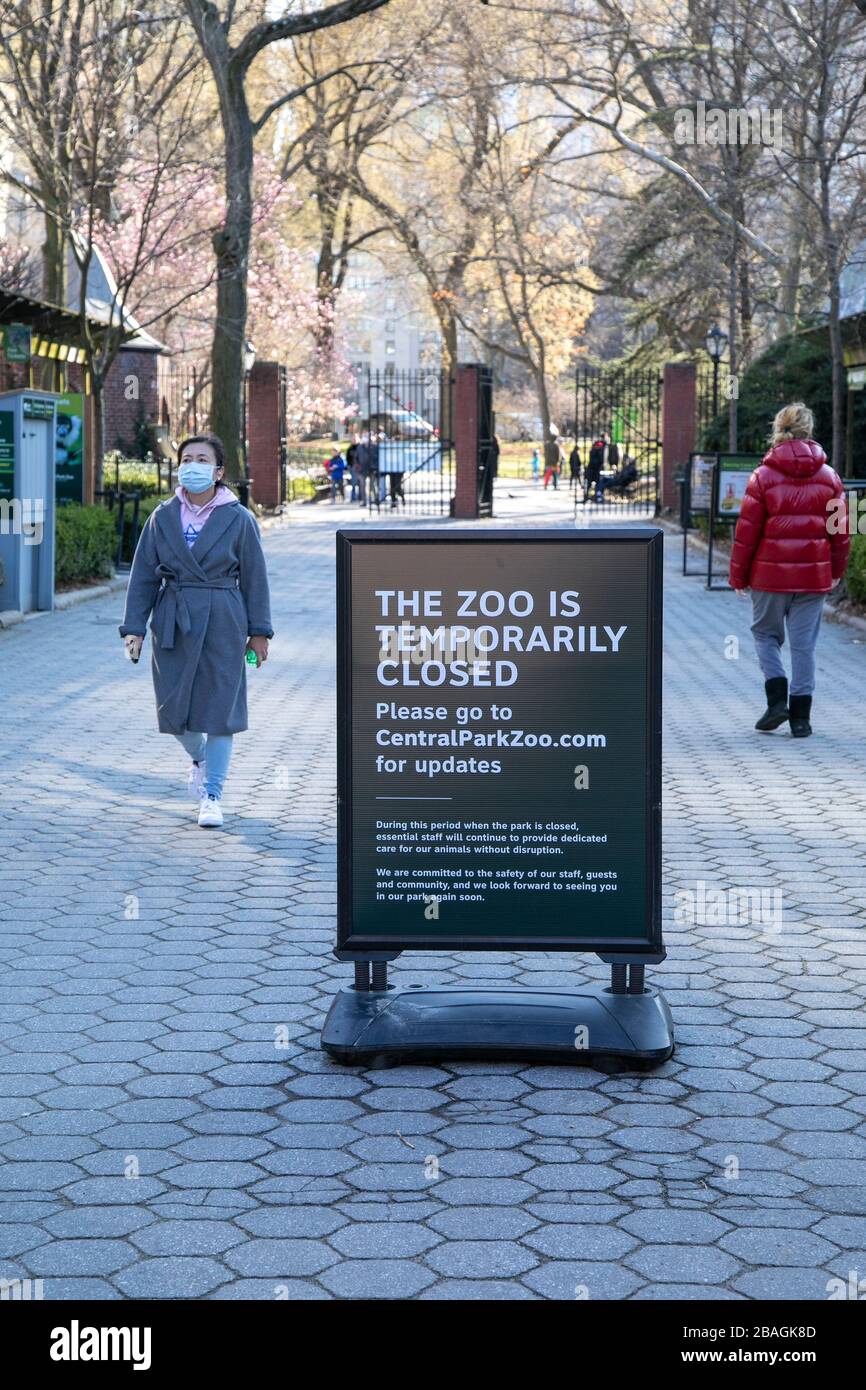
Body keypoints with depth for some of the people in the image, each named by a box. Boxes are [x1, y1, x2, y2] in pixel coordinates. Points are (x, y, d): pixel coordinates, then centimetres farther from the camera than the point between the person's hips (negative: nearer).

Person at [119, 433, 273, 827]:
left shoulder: (239, 519, -1)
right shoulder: (162, 517, 4)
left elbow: (254, 577, 3)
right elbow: (143, 575, 6)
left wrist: (259, 631, 2)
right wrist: (134, 627, -1)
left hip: (222, 621, -2)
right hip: (173, 621, 2)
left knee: (219, 706, -2)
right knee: (172, 707, 3)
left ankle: (212, 795, 9)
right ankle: (198, 758, 37)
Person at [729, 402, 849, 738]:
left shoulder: (763, 476, -6)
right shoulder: (829, 477, 3)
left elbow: (747, 530, -6)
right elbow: (841, 530, 7)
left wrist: (738, 575, 3)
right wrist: (836, 571, 20)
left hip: (770, 573, -2)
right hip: (813, 575, 2)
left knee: (766, 633, 16)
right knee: (804, 642, 7)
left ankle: (777, 700, 0)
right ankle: (800, 716, 8)